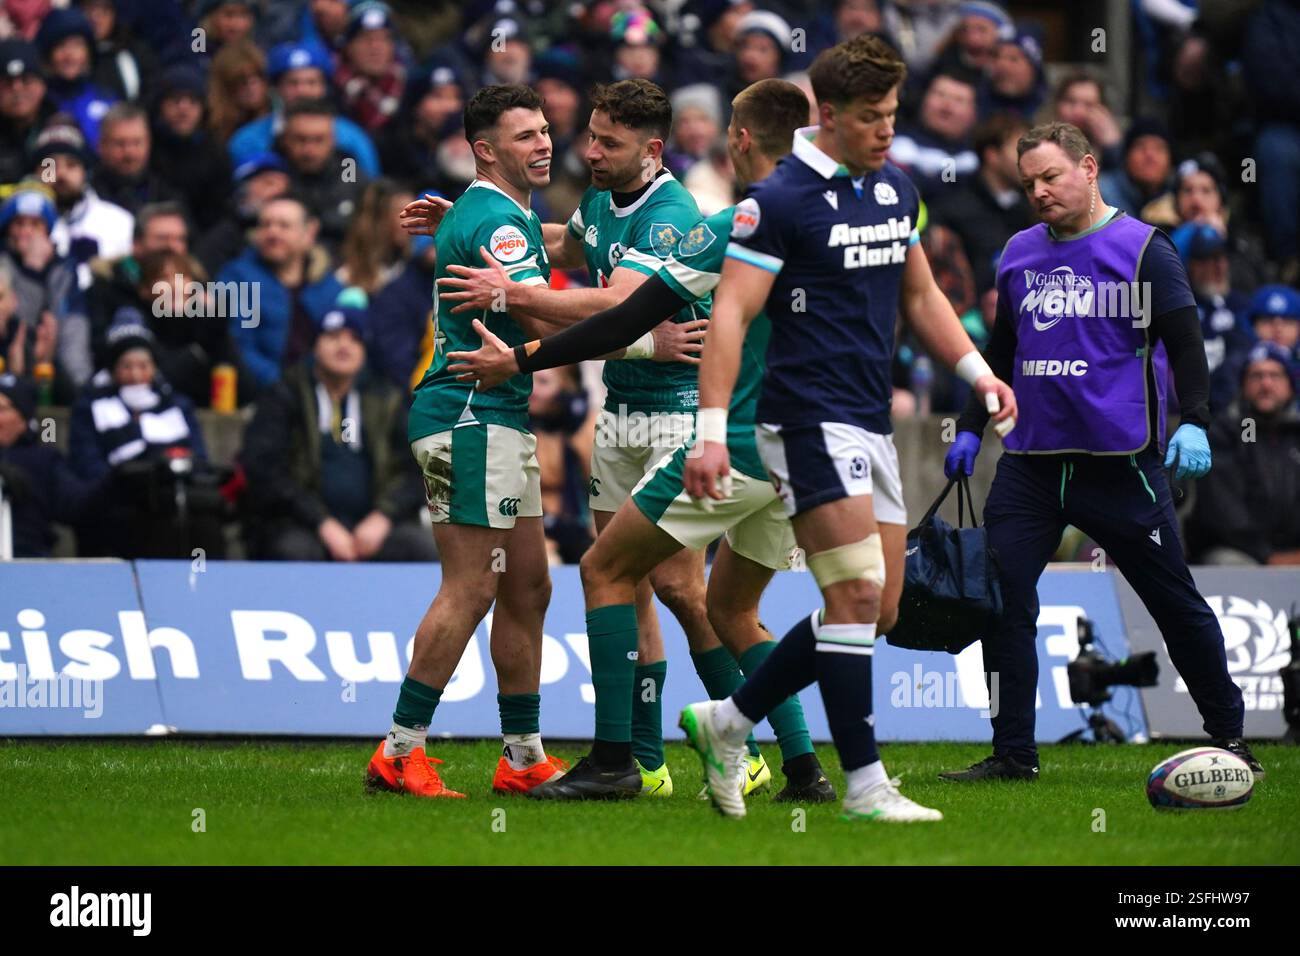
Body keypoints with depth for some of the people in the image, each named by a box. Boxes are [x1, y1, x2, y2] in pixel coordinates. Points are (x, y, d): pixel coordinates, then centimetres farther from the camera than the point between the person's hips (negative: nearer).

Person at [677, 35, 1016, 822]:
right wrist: (712, 429, -21)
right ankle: (865, 786, -9)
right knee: (856, 593, -14)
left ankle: (727, 724, 19)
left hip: (872, 428, 8)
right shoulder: (779, 201, -11)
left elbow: (919, 293, 25)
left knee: (876, 611, 7)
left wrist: (977, 370, 13)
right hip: (810, 423, -8)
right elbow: (731, 315, -14)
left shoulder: (897, 190, 13)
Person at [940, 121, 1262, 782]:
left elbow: (1184, 341, -7)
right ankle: (1013, 753, 1)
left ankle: (1229, 738, 18)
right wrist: (970, 429, 17)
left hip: (1121, 463, -4)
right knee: (1001, 600, -6)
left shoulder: (1142, 249, -3)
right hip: (1030, 462, 4)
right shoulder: (1019, 254, 12)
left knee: (1176, 604, 3)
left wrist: (1193, 422, -21)